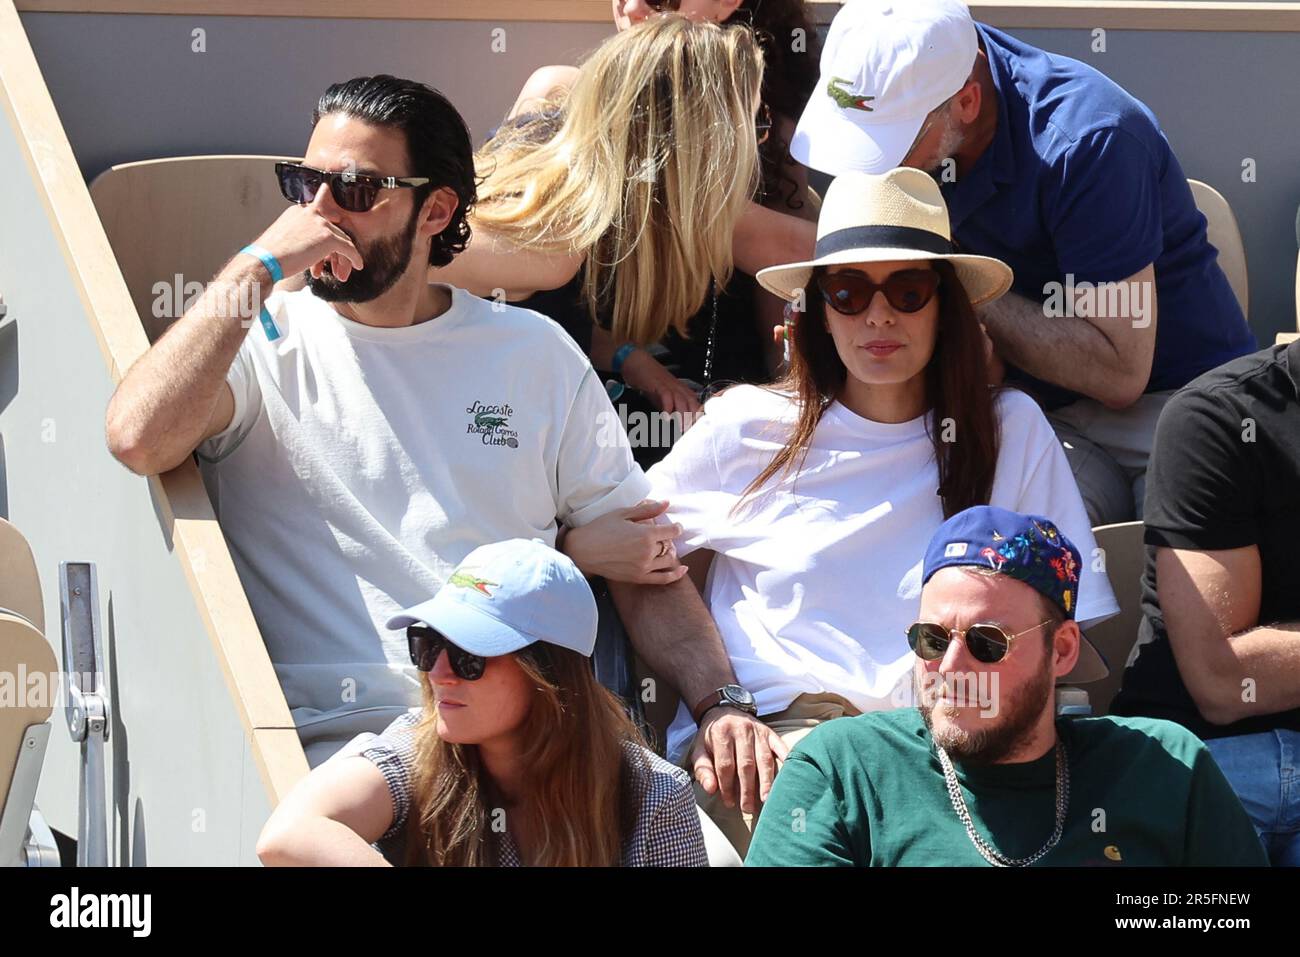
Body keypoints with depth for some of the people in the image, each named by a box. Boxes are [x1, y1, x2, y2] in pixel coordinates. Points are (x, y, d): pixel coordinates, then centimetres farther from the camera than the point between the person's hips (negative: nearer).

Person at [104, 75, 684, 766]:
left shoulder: (534, 353, 18)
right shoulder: (261, 340, 8)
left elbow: (634, 547, 21)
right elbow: (139, 439, -14)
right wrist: (258, 266, -7)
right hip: (333, 736, -3)